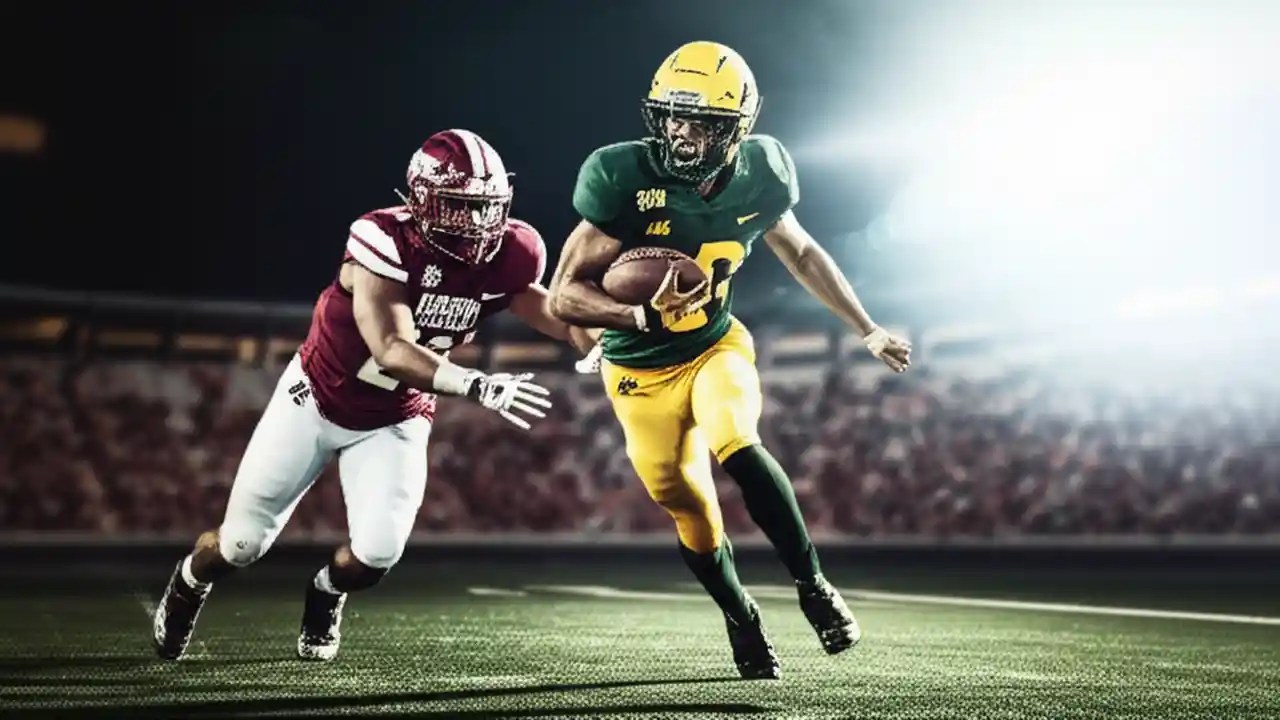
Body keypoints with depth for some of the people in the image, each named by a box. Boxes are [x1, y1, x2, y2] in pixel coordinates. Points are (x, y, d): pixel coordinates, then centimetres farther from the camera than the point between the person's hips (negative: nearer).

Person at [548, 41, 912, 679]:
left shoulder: (755, 178, -13)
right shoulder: (625, 178, -25)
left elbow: (801, 254, 8)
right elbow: (565, 296, -24)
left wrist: (867, 330, 12)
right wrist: (646, 315, -42)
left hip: (715, 348, 1)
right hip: (641, 372, -1)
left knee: (738, 448, -28)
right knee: (691, 514, 5)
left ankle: (813, 587, -11)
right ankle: (741, 619, 31)